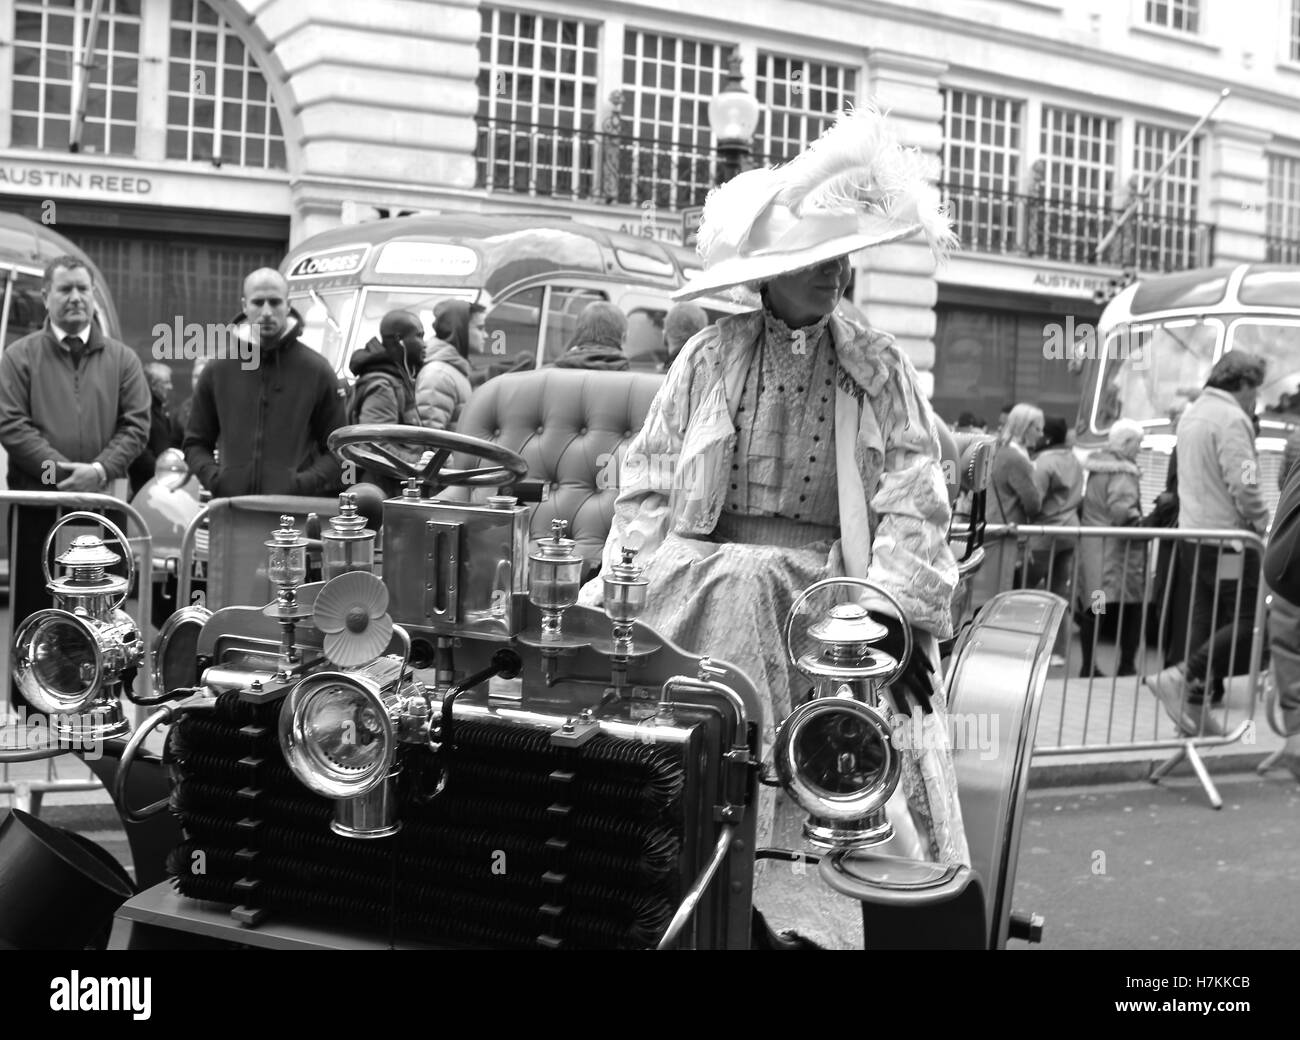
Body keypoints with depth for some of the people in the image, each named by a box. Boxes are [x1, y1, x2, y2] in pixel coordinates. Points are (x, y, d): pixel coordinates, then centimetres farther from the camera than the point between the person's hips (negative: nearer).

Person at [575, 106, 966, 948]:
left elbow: (913, 502, 2)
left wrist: (893, 610, -12)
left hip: (832, 579, 0)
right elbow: (650, 485, 8)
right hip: (712, 570, 1)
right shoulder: (710, 357, 10)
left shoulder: (880, 368, 10)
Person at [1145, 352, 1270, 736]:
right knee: (1248, 622, -3)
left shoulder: (1192, 412, 13)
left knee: (1205, 620, 12)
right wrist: (1265, 527, -9)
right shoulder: (1232, 419, -14)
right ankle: (1180, 677, -12)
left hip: (1192, 535, 9)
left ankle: (1198, 705, 14)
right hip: (1227, 539, -9)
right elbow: (1243, 486, -21)